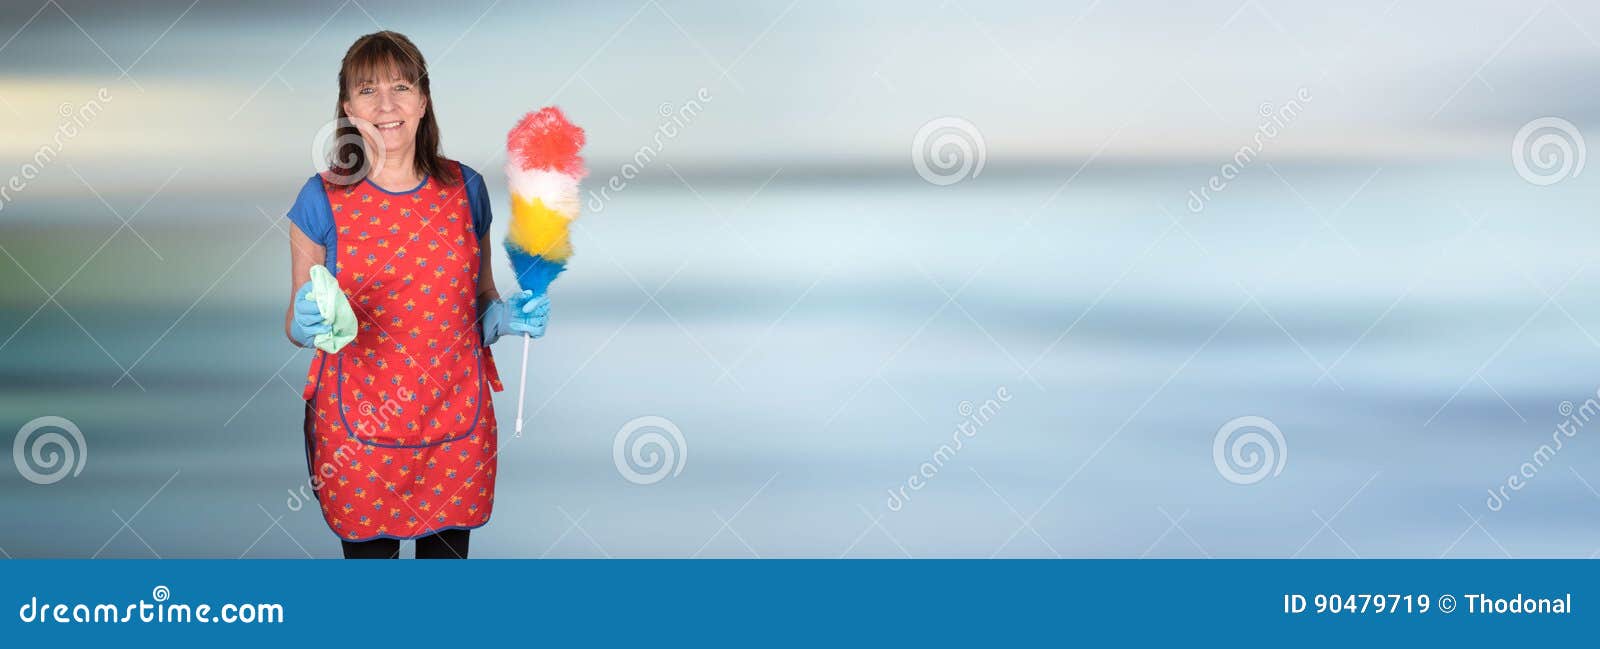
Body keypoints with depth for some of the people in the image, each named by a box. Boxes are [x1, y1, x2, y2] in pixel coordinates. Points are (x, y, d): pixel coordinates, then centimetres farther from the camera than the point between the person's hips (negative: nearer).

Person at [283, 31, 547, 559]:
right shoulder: (324, 199, -4)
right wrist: (305, 324, -19)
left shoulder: (465, 188, 2)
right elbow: (295, 321, 3)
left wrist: (504, 316, -7)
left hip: (454, 414, 2)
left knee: (448, 551, 10)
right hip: (357, 422, -2)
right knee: (368, 551, 6)